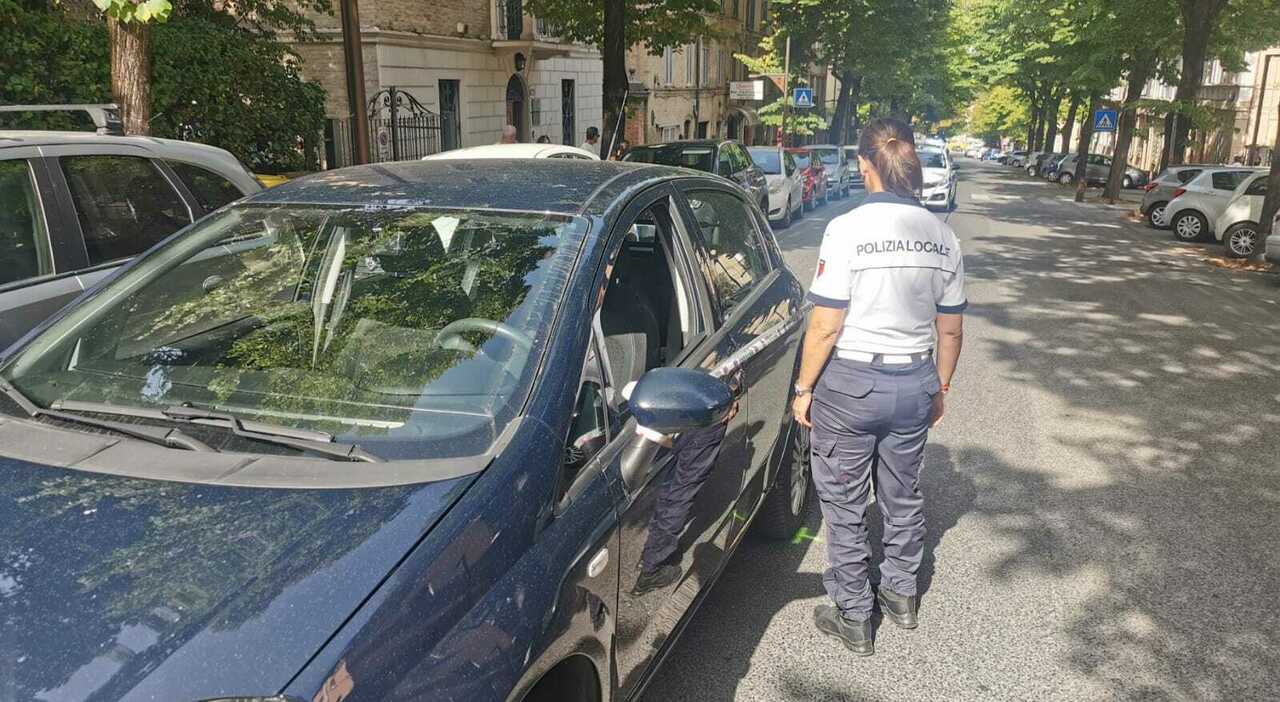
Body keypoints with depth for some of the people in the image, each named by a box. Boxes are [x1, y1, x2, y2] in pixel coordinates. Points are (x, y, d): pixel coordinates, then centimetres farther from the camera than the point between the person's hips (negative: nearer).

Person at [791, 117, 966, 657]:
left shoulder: (848, 229, -16)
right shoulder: (942, 236, 1)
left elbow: (825, 326, -16)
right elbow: (950, 329, 7)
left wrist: (804, 389, -5)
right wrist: (940, 387, 20)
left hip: (850, 382, -5)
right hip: (915, 381, 6)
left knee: (844, 505, 9)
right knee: (903, 495, 22)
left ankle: (853, 619, 20)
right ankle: (901, 594, 40)